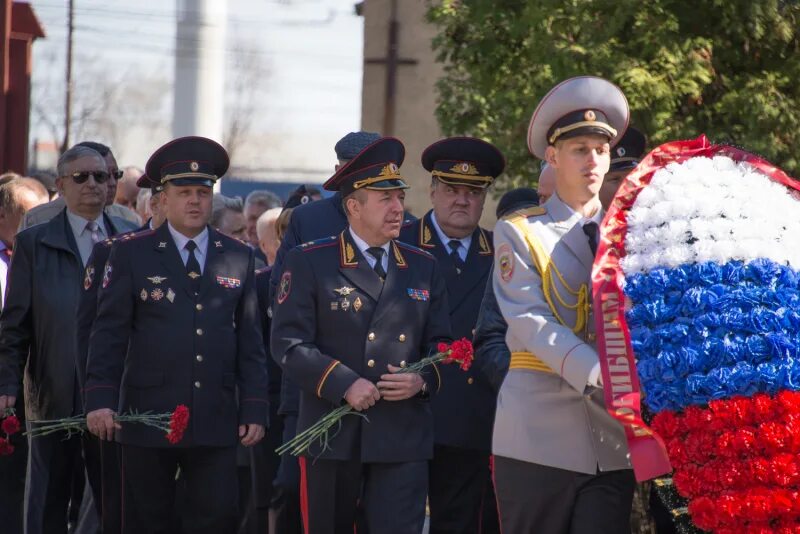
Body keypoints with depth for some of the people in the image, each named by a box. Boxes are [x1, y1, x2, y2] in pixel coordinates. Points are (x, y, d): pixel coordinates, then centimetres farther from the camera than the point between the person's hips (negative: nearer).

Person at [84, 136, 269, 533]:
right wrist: (100, 399, -12)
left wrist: (254, 410, 4)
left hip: (217, 425, 2)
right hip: (147, 421, -1)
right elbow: (109, 334, -1)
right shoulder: (130, 255, 3)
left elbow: (250, 342, 10)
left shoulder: (239, 258, 10)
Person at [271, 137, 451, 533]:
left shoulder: (423, 267, 13)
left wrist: (424, 380, -8)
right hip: (333, 437, -2)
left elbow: (440, 343, 14)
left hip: (403, 439, 2)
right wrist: (344, 384, -18)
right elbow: (288, 342, -8)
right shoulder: (309, 263, 0)